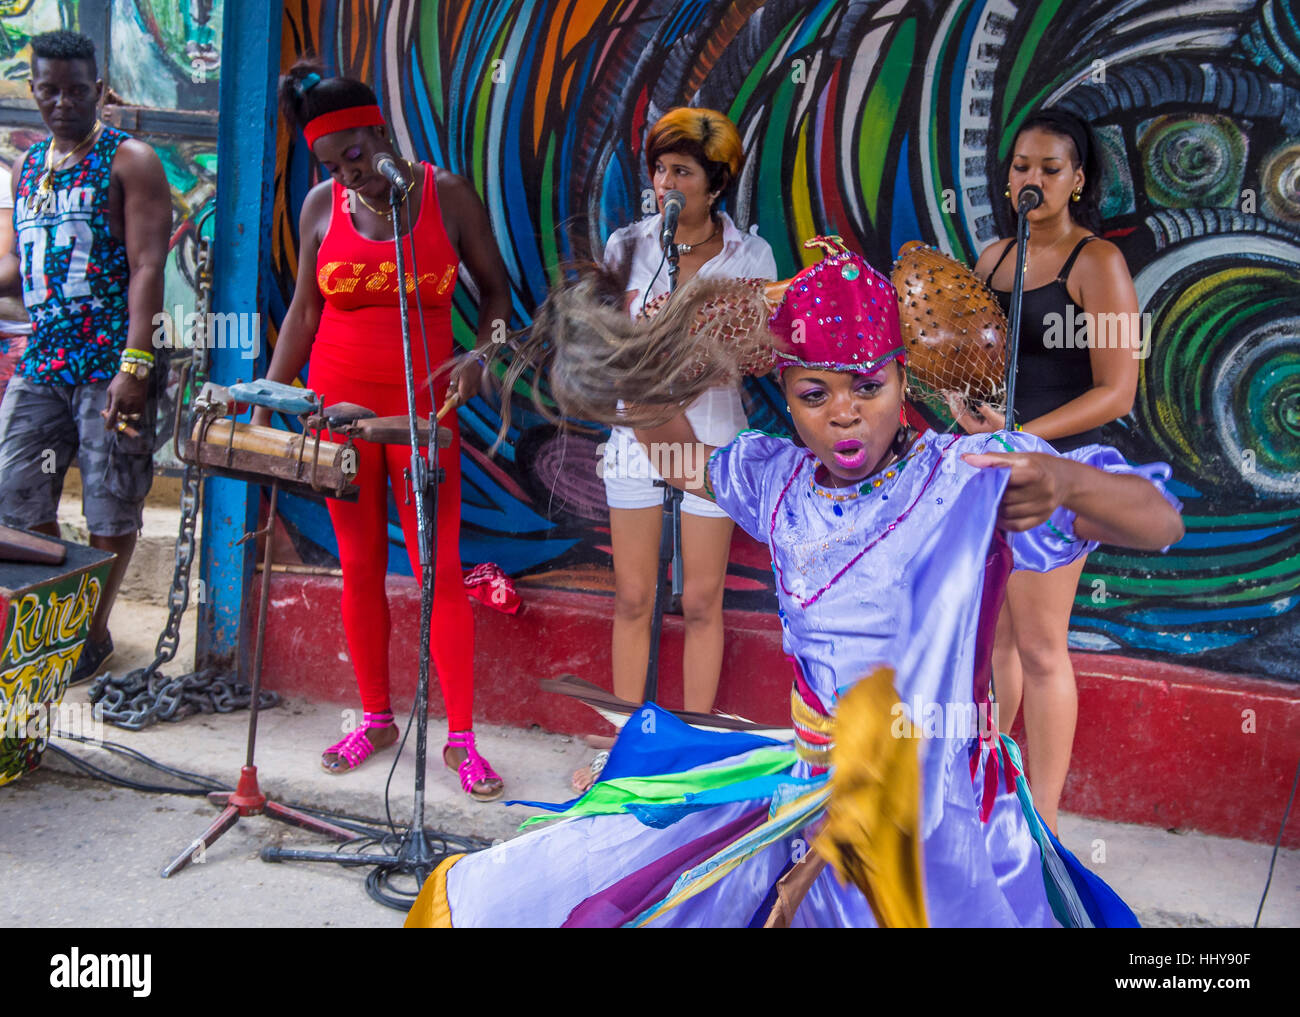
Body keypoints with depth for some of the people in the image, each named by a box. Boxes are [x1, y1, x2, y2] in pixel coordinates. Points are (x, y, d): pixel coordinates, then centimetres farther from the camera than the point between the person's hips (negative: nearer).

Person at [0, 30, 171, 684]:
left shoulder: (130, 162, -3)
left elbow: (146, 267, -12)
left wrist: (135, 366, -21)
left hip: (109, 364, -6)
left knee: (110, 510, 2)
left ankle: (94, 630, 19)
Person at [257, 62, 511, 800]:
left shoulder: (448, 195, -3)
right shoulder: (322, 206, 3)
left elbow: (496, 288, 4)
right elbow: (304, 310, 9)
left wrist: (480, 356, -14)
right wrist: (266, 404, 4)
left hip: (423, 404, -2)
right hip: (339, 402, 3)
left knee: (440, 569, -4)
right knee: (359, 566, 8)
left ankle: (462, 738, 5)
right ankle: (376, 719, 23)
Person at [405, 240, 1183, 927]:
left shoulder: (971, 478, -12)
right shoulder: (781, 480, 3)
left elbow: (1160, 523, -17)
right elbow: (687, 461, 23)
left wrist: (1066, 480, -37)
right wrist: (640, 386, 7)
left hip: (937, 814, -4)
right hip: (807, 788, 4)